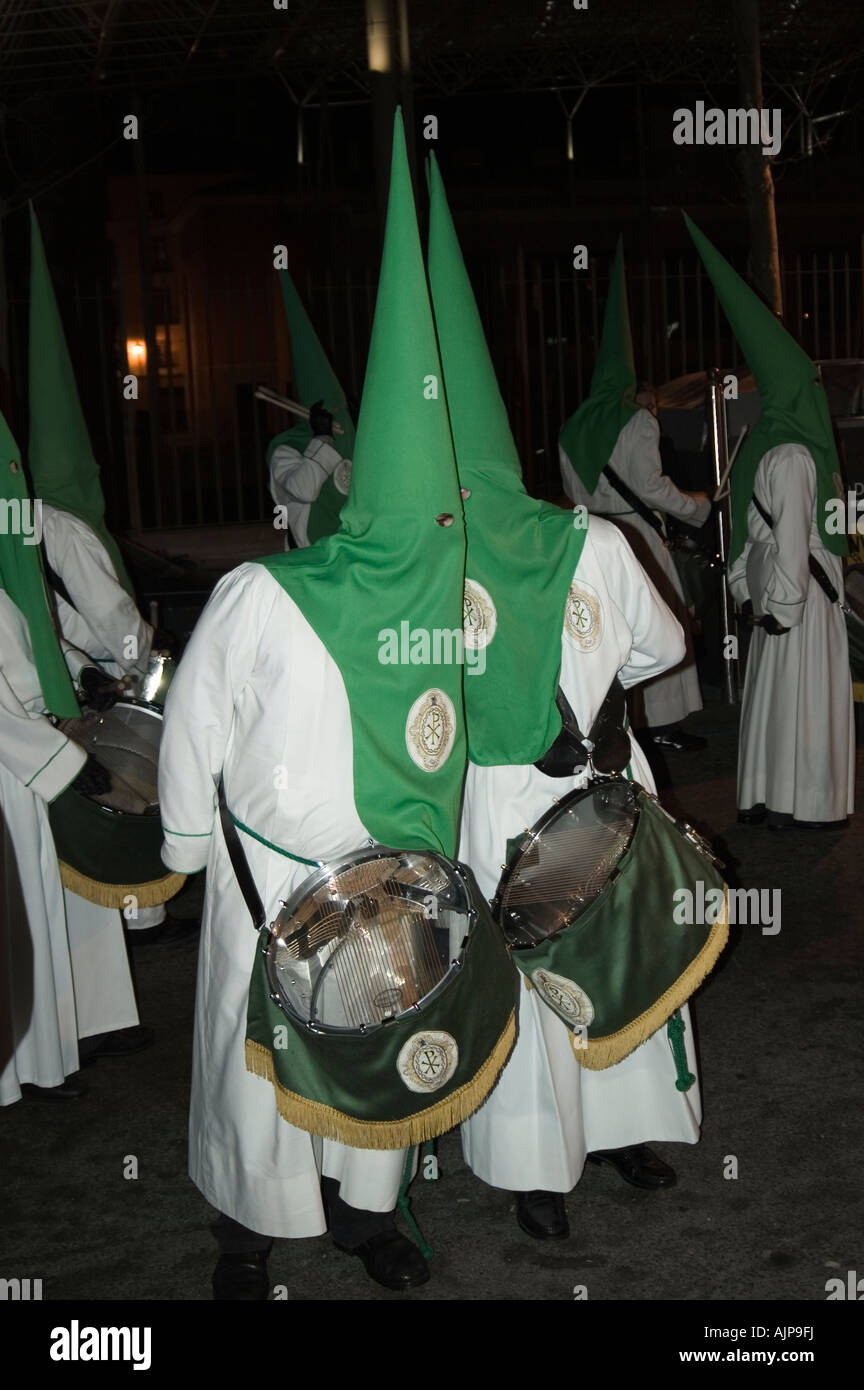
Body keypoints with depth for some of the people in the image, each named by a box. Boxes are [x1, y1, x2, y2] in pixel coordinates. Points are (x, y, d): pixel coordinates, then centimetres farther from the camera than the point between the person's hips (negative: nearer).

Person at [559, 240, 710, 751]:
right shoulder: (638, 422, -9)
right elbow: (651, 486, -14)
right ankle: (662, 720, 2)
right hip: (635, 533, -6)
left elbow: (573, 489, 12)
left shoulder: (574, 427, 10)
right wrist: (696, 507, 0)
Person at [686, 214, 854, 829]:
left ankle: (767, 795, 14)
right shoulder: (794, 456, -10)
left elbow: (747, 528, 3)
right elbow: (791, 537, -9)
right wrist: (783, 604, -6)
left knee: (775, 686, 8)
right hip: (804, 591, -4)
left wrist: (749, 588, 6)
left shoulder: (764, 445, 2)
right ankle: (800, 803, 7)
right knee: (801, 688, 1)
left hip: (773, 585, 4)